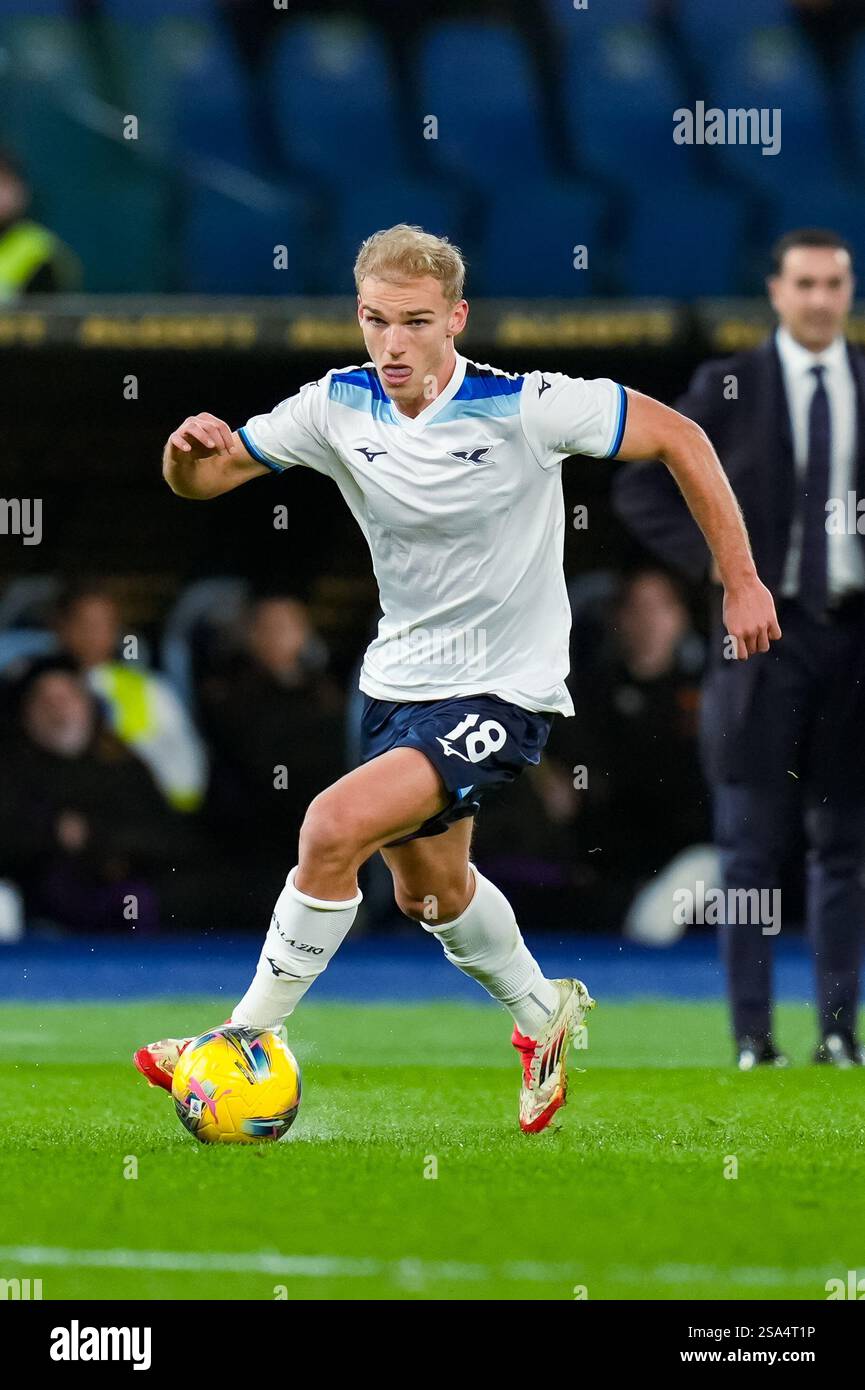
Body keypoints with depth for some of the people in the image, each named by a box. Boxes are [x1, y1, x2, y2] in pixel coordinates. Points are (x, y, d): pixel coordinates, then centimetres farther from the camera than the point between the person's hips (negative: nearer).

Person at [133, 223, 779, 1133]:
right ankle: (543, 1014, 52)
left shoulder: (527, 408, -22)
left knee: (335, 828, -24)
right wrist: (189, 452, -29)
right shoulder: (339, 408, -10)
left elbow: (680, 439, -12)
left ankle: (250, 1039, -9)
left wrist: (741, 581, -10)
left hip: (503, 693, -6)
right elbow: (204, 478, -4)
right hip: (399, 677, 6)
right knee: (428, 889, 24)